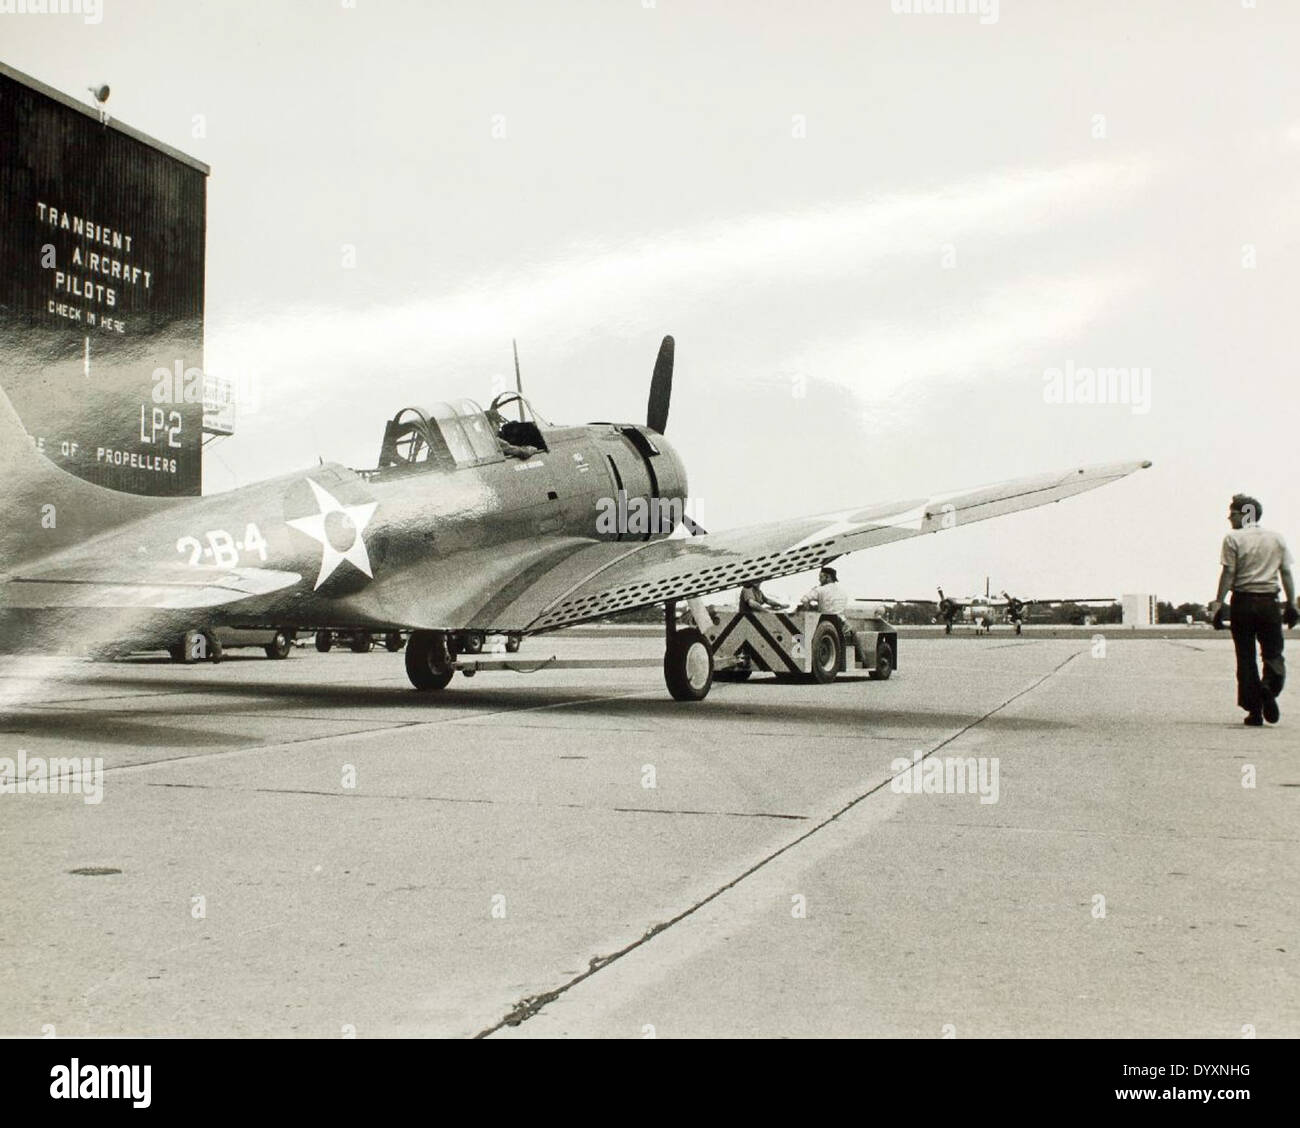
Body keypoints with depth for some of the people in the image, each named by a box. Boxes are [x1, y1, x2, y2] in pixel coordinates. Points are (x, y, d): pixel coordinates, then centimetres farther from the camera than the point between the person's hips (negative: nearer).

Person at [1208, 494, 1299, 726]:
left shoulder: (1233, 539, -2)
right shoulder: (1277, 538, 9)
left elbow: (1228, 574, -8)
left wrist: (1218, 603, -7)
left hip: (1243, 601, -2)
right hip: (1269, 602, 2)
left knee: (1245, 657, 5)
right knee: (1273, 654, 8)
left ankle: (1254, 710, 4)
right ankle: (1269, 687, -22)